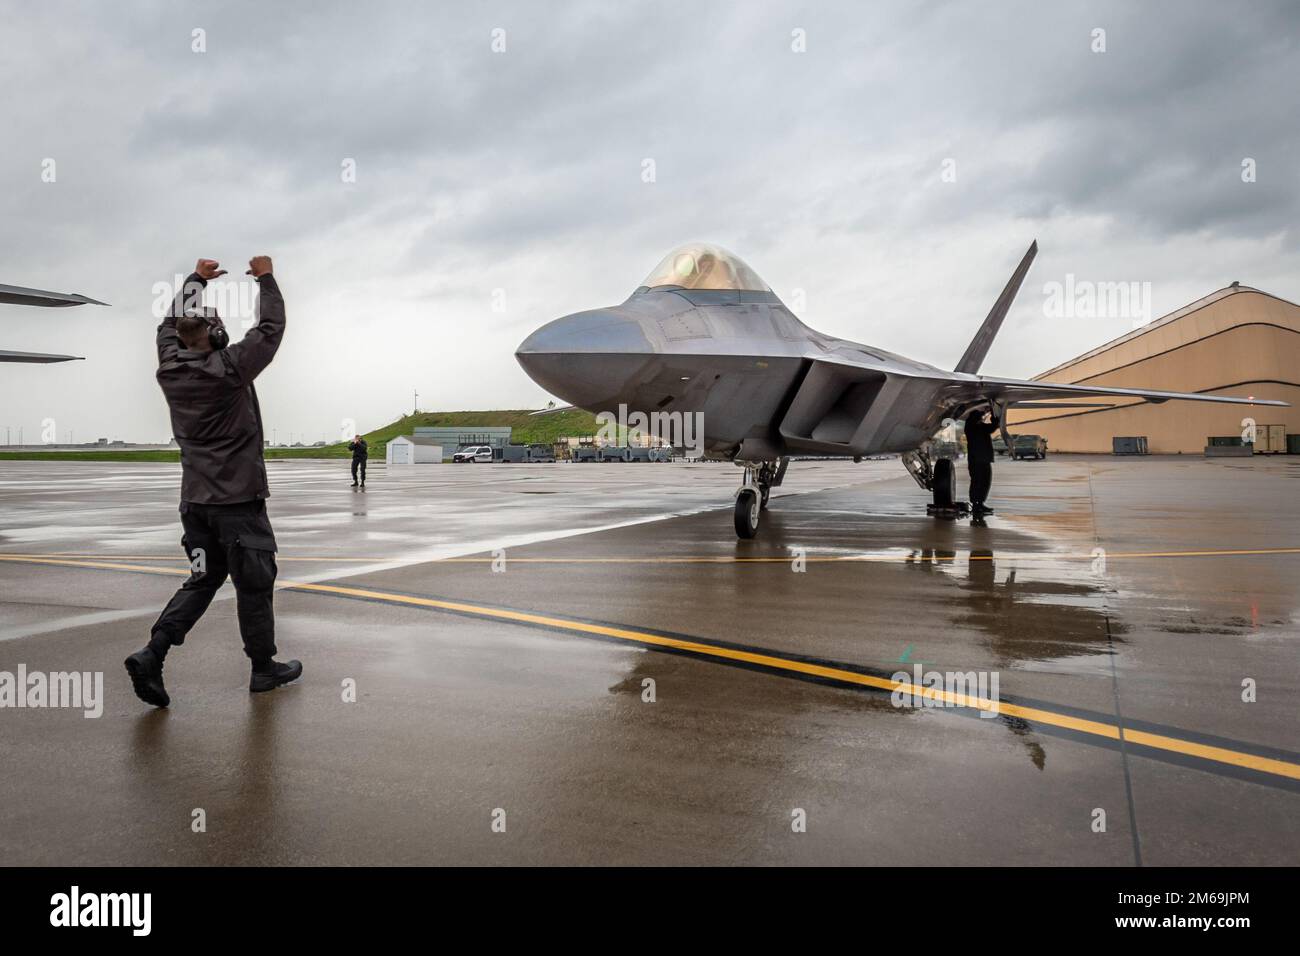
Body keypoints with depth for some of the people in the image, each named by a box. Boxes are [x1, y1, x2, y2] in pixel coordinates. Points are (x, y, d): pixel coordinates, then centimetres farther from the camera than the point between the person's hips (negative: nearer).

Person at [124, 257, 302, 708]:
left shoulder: (169, 367, 0)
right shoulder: (230, 367, -17)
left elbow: (169, 323, 21)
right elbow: (271, 327, -5)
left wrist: (196, 278, 29)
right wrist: (265, 278, 7)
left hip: (195, 498, 6)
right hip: (238, 498, -6)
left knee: (203, 579, 16)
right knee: (254, 583, 6)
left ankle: (152, 653, 1)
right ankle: (264, 666, 18)